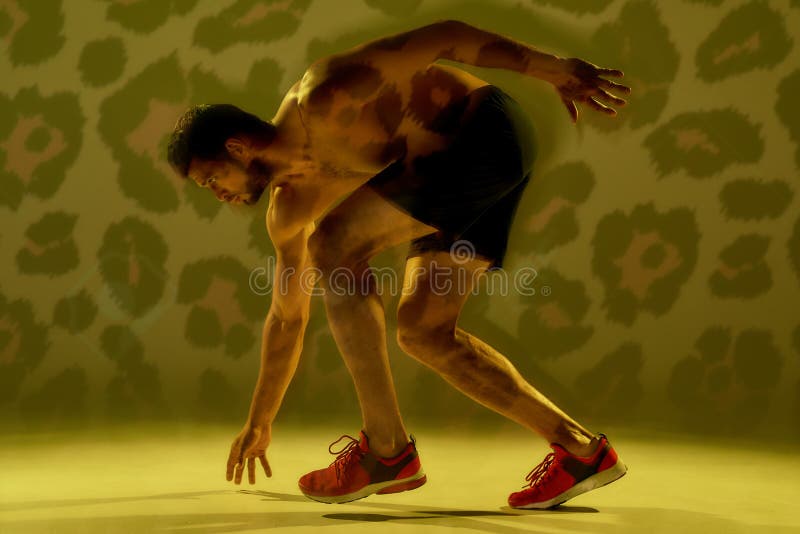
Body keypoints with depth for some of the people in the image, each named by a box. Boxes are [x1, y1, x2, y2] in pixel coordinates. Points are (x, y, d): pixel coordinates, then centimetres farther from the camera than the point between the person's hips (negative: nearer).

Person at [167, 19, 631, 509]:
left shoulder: (323, 100, -18)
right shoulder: (290, 207, 9)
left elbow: (443, 36, -17)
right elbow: (287, 317, 19)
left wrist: (553, 68, -17)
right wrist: (259, 424, 26)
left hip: (489, 133, -10)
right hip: (456, 166, 10)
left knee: (333, 246, -15)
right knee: (422, 331, 5)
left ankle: (387, 449, -12)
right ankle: (581, 449, 7)